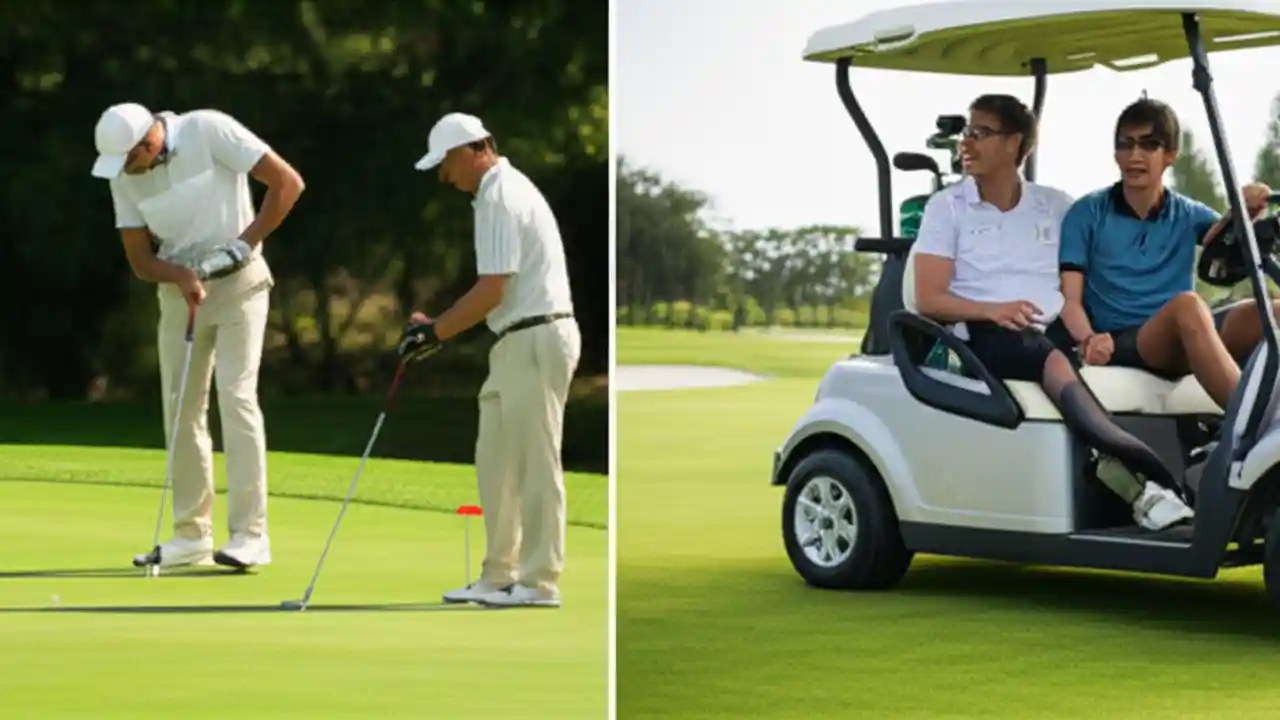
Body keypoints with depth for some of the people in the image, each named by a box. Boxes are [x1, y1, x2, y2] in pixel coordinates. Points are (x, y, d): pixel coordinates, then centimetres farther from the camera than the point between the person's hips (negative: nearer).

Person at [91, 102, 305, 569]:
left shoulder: (209, 131, -17)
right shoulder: (123, 177, -3)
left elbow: (287, 182, -15)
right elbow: (140, 260, 1)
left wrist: (245, 242, -17)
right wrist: (181, 274, -19)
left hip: (238, 282, -5)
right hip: (179, 289, 5)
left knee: (236, 396, -14)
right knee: (181, 407, 3)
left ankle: (250, 534, -13)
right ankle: (192, 534, 10)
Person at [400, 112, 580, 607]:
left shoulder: (500, 199, -16)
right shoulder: (502, 190, 16)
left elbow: (490, 292, -20)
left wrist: (434, 332, -11)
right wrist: (438, 327, 15)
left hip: (535, 342, -10)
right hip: (519, 343, 10)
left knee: (534, 465, -5)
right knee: (496, 462, 12)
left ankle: (540, 581, 0)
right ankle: (500, 576, 17)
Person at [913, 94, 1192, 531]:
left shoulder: (1056, 206, 20)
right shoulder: (947, 207, 12)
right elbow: (928, 300, 3)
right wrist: (991, 310, -15)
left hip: (1056, 332, 4)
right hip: (985, 337, -4)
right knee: (1048, 356, -37)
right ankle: (1130, 474, -54)